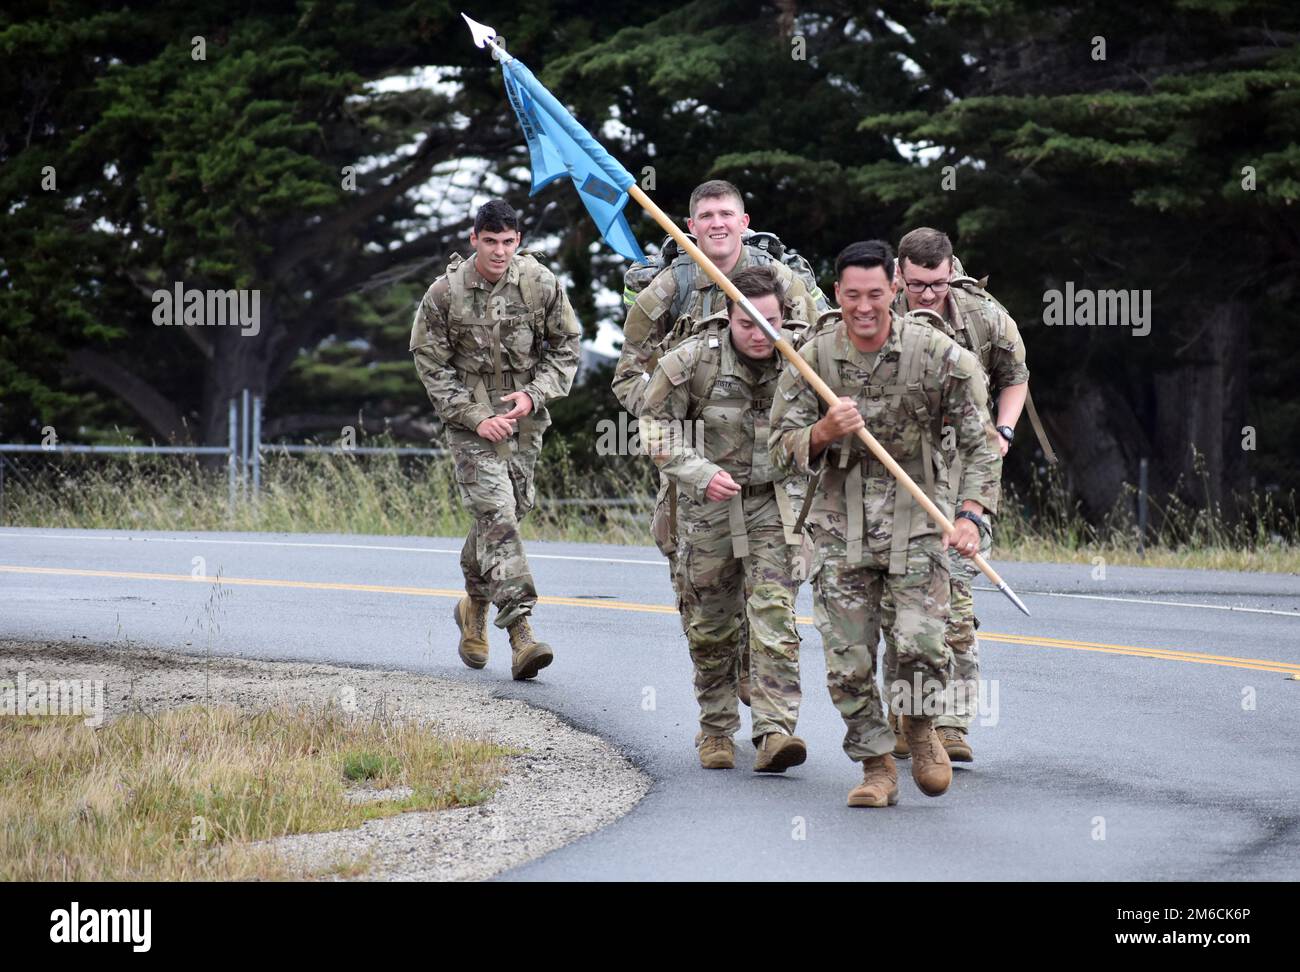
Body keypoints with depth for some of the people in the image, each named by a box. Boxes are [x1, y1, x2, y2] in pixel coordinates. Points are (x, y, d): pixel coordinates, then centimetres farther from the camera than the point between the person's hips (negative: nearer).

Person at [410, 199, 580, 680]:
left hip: (525, 419, 3)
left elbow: (565, 346, 6)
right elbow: (432, 365, -4)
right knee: (496, 514, -15)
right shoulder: (444, 293, -10)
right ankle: (520, 632, -22)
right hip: (471, 420, -3)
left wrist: (535, 394, -8)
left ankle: (475, 606, 36)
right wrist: (475, 417, -11)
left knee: (506, 513, 11)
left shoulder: (541, 284, -4)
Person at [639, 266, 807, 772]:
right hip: (708, 503, 0)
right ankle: (716, 728, 27)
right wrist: (699, 472, -16)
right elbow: (656, 421, -4)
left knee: (774, 615, -15)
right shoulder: (693, 359, -14)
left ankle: (775, 731, -20)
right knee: (710, 625, 9)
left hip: (773, 502, 0)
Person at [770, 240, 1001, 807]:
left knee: (921, 644, -14)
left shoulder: (937, 354, -6)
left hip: (916, 520, -2)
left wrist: (970, 514, -15)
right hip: (840, 525, 2)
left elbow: (979, 441, -2)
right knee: (847, 659, -2)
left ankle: (920, 726, 18)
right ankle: (877, 767, 15)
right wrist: (824, 432, -21)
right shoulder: (812, 360, -1)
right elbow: (781, 450, 1)